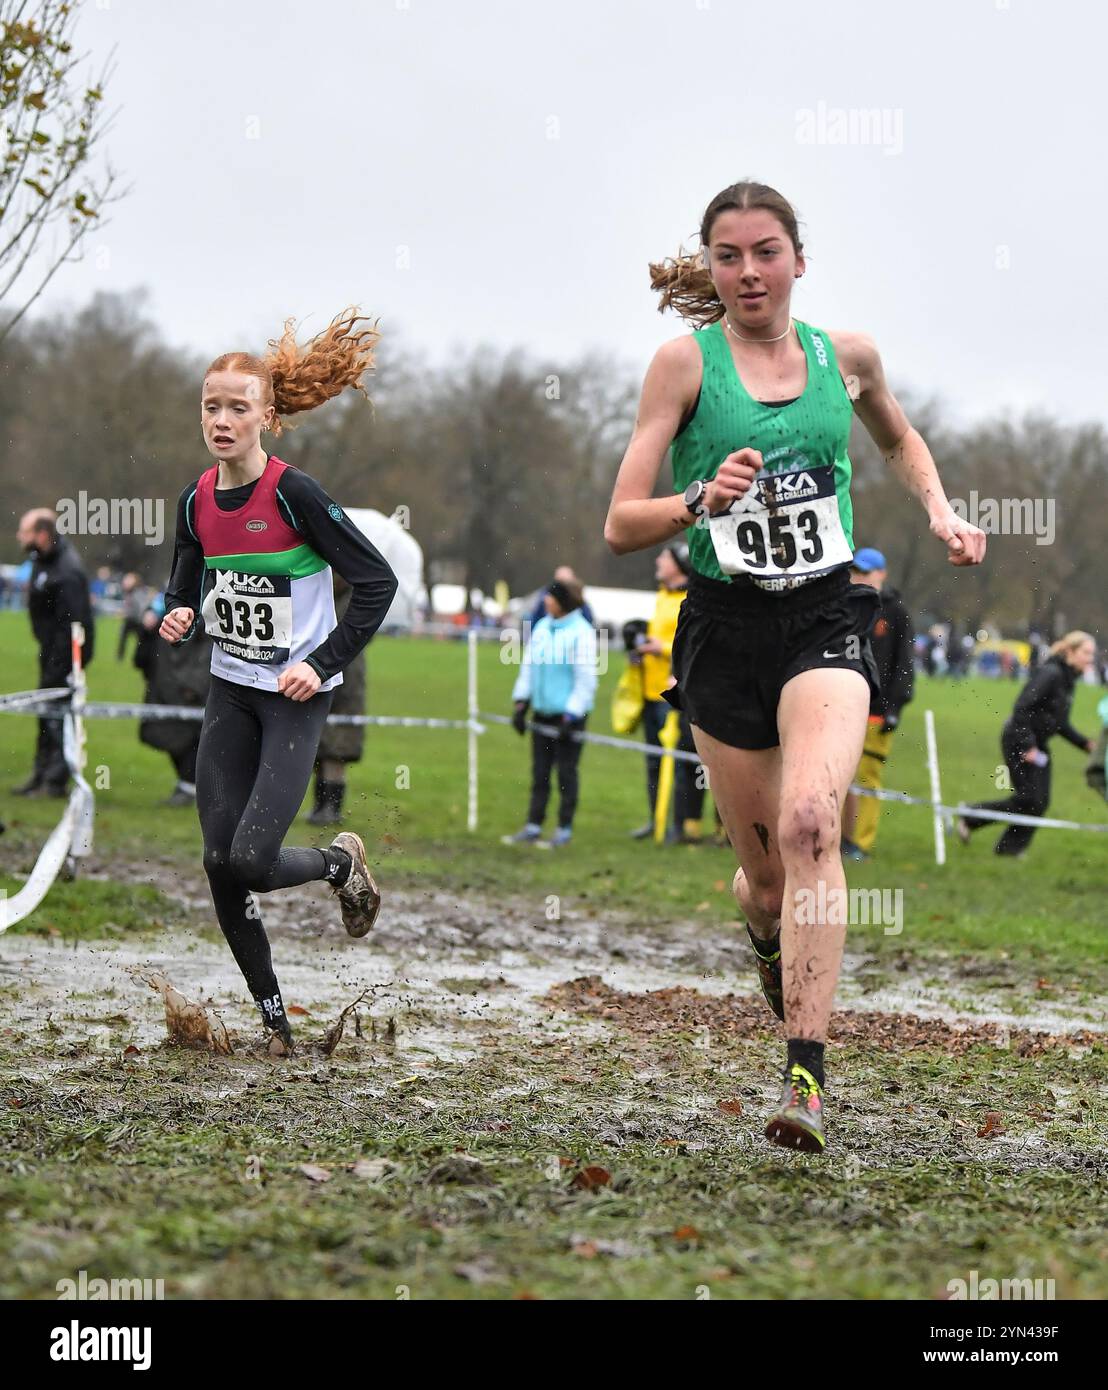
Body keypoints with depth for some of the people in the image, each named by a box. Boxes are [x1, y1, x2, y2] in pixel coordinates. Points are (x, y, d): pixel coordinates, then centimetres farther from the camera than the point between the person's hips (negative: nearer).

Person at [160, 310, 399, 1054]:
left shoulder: (294, 494, -16)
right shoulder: (197, 501, 2)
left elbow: (378, 581, -13)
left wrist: (325, 663, -17)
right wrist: (179, 616, -5)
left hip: (295, 697, -6)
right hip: (230, 693, 6)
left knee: (251, 860, -16)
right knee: (220, 865, 0)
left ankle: (341, 862, 18)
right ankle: (272, 1012, 15)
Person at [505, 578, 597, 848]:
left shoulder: (581, 632, -12)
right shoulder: (541, 628, 7)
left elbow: (586, 680, -13)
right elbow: (528, 666, 14)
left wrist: (571, 716, -15)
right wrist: (520, 703, 9)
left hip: (569, 714, -6)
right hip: (542, 712, 6)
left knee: (566, 772, 2)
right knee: (539, 772, 10)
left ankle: (564, 830, 9)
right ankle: (533, 827, 15)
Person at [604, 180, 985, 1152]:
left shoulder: (847, 354, 7)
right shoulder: (686, 360, -1)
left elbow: (898, 439, 31)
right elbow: (621, 526, -4)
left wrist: (940, 510, 13)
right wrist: (702, 500, -23)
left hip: (826, 617, 0)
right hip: (725, 627, 0)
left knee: (809, 825, -25)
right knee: (767, 874, 6)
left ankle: (808, 1079, -27)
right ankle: (769, 937, 46)